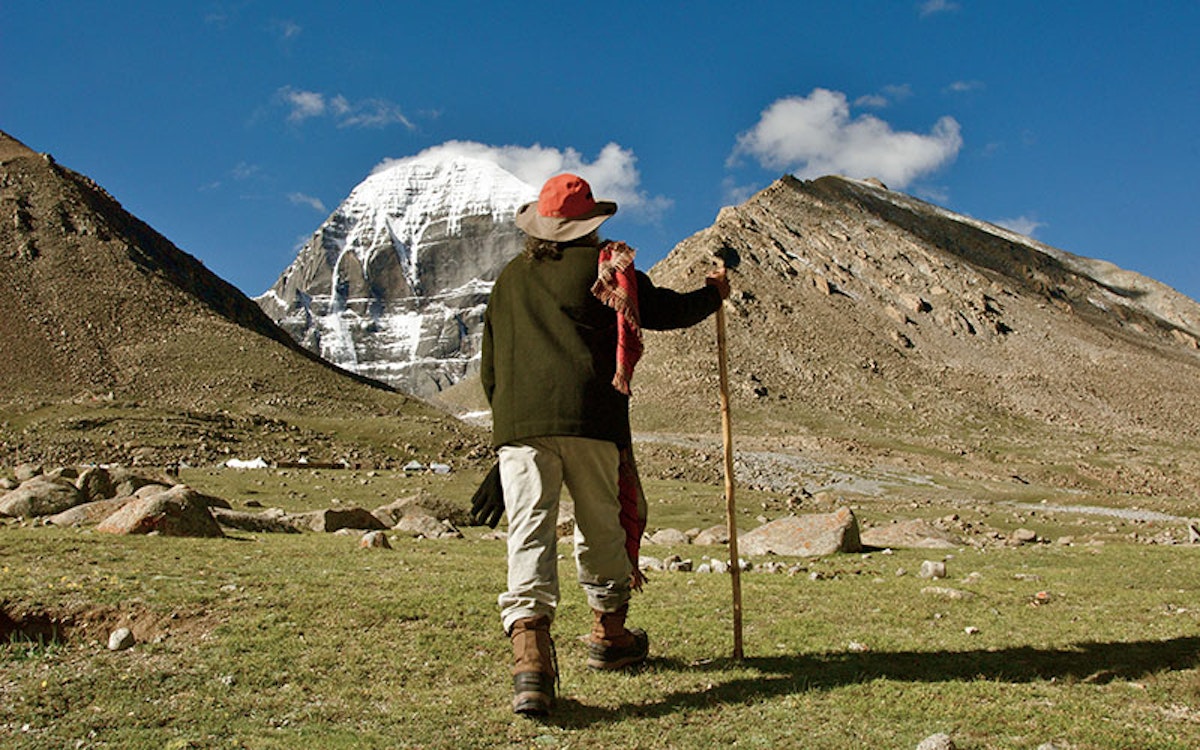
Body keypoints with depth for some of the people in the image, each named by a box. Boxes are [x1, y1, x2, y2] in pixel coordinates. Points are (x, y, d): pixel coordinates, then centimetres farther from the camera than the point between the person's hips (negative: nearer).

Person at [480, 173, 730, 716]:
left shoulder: (510, 278, 20)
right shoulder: (604, 265, 9)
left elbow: (489, 368, 22)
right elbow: (665, 310, 18)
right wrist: (713, 293, 36)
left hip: (517, 423, 2)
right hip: (590, 417, -2)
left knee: (529, 533, -6)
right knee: (601, 525, 14)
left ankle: (531, 660, -23)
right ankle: (609, 636, 30)